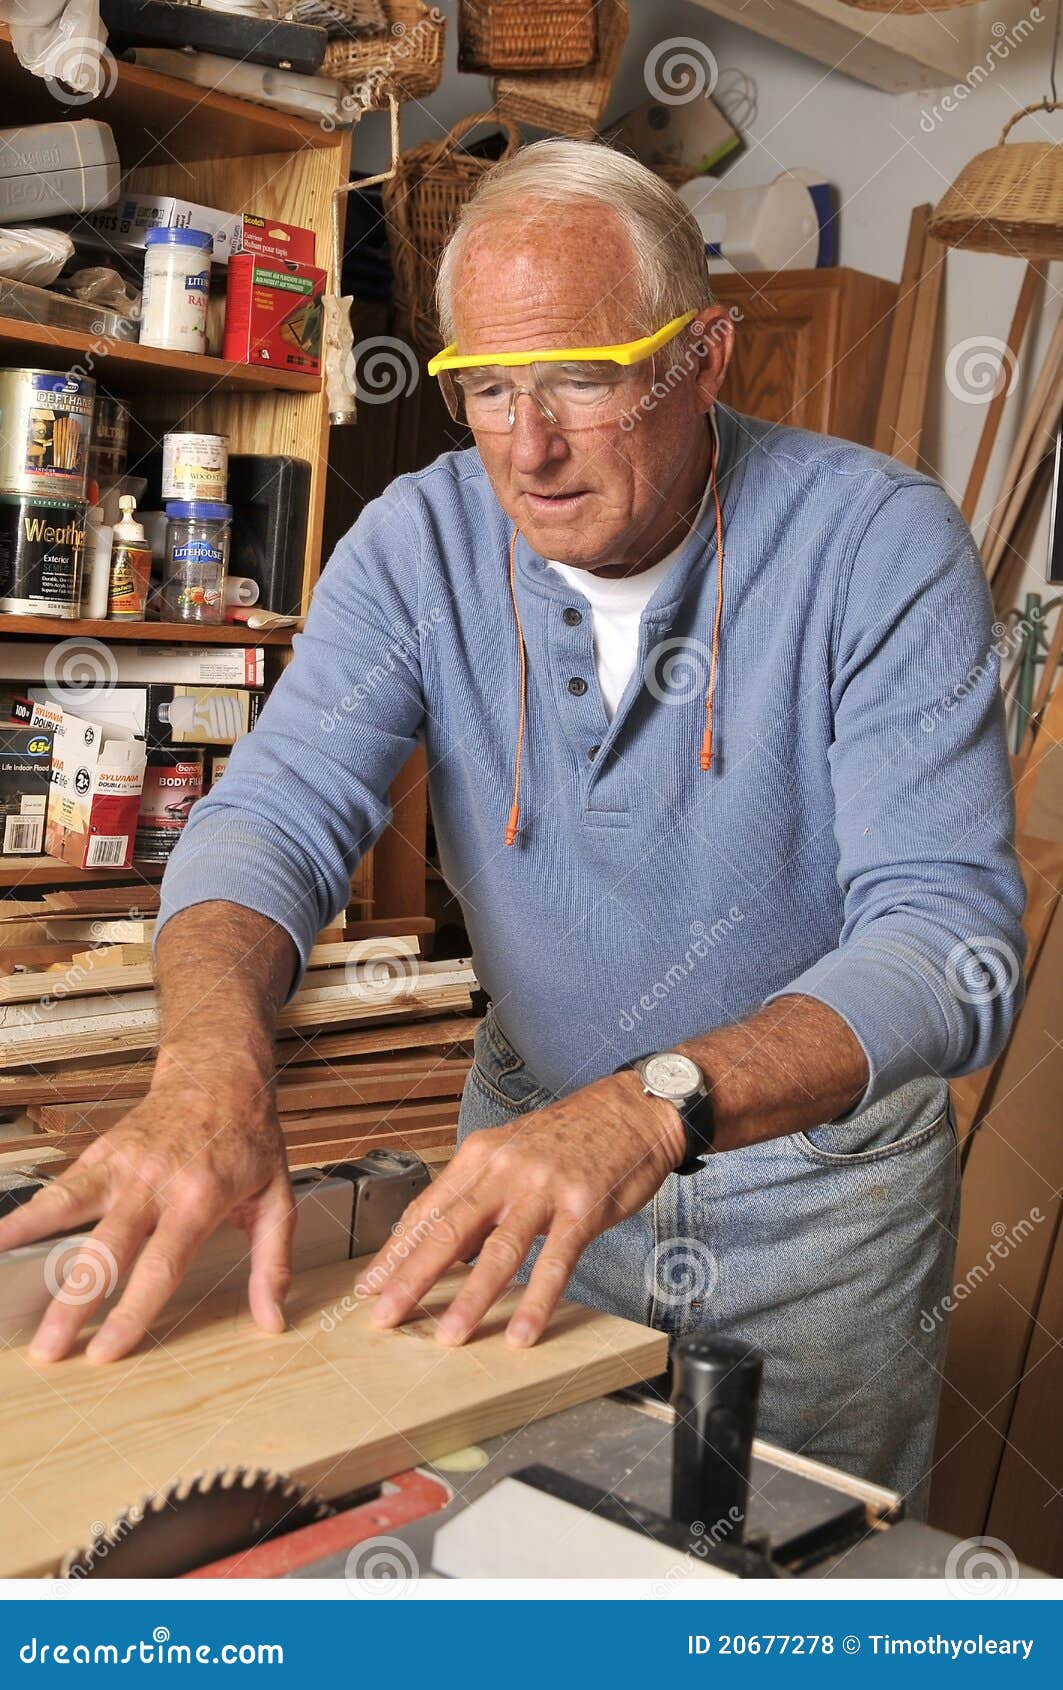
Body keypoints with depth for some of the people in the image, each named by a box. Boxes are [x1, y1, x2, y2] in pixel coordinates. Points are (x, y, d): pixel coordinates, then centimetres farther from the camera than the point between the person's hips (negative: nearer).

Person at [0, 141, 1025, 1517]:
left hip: (822, 1166, -2)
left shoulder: (879, 543, -20)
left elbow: (950, 940, -28)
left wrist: (657, 1102, -45)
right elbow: (276, 812, -20)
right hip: (534, 1141, 2)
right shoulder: (421, 542, -10)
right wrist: (214, 1057, -42)